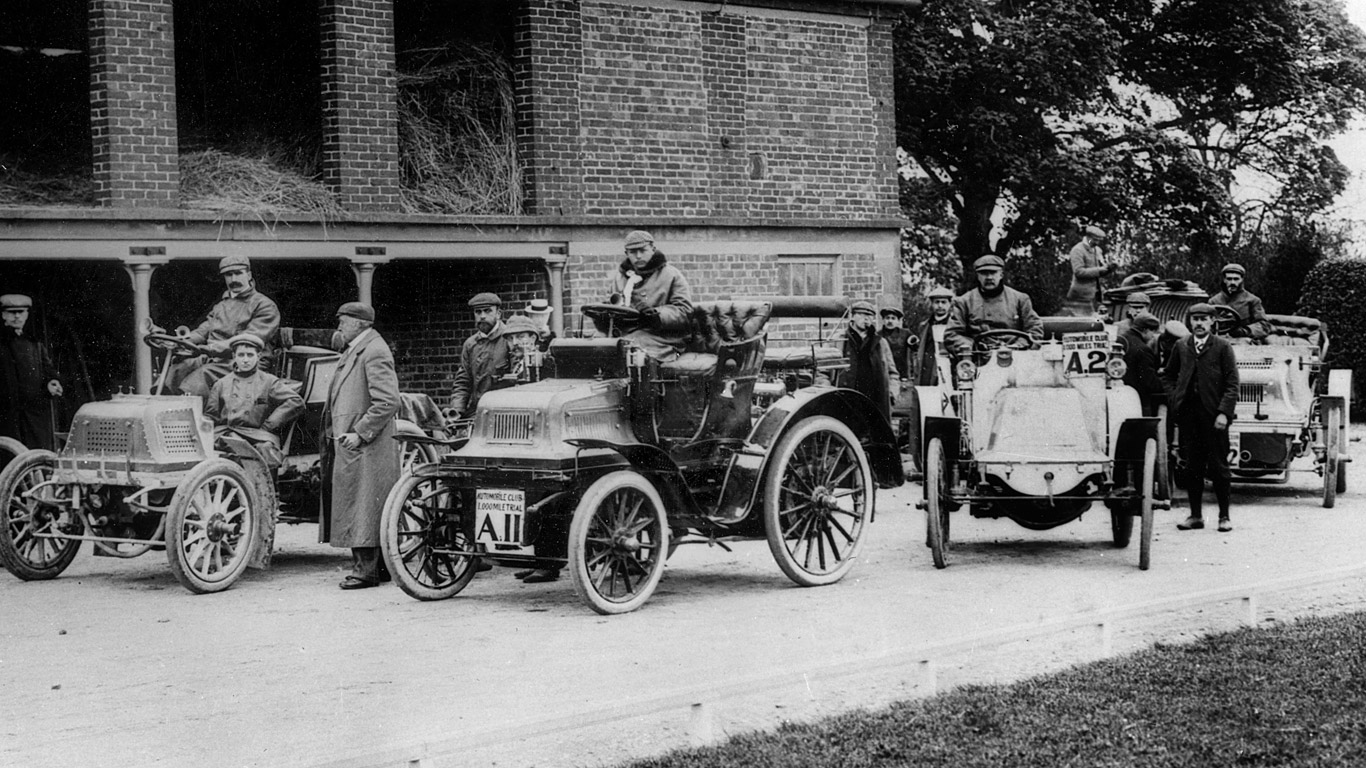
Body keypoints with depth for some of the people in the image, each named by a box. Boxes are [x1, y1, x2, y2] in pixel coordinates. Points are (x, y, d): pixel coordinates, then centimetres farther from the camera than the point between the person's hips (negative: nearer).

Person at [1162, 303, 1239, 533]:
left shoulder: (1222, 348, 1)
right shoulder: (1181, 347, 11)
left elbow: (1232, 383, -3)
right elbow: (1168, 375, 21)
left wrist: (1224, 413, -12)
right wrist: (1173, 400, 6)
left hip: (1213, 414, -3)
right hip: (1187, 413, 3)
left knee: (1218, 466, 0)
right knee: (1192, 466, 5)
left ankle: (1224, 516, 8)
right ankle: (1195, 515, 12)